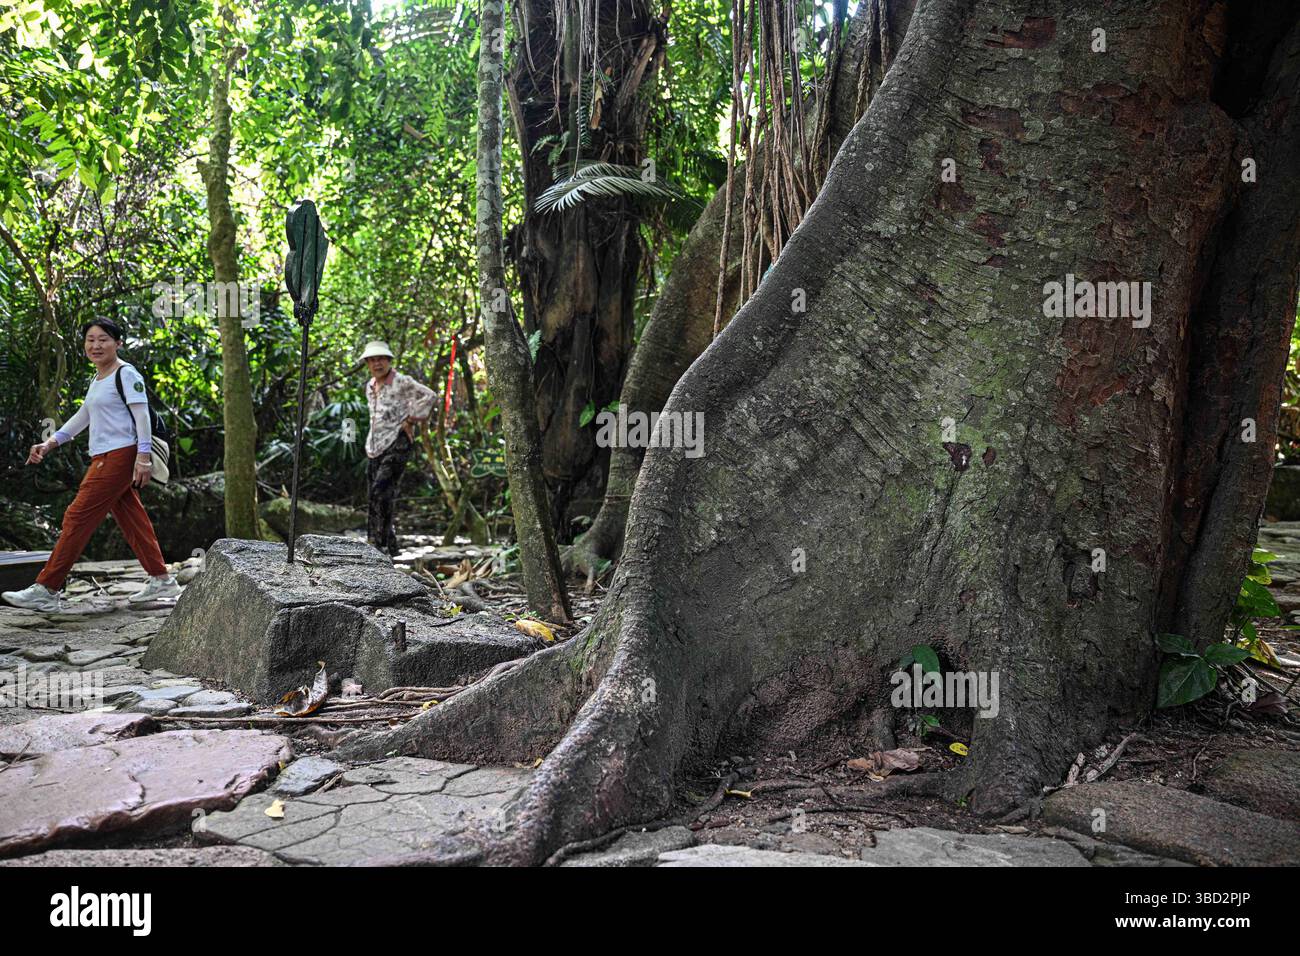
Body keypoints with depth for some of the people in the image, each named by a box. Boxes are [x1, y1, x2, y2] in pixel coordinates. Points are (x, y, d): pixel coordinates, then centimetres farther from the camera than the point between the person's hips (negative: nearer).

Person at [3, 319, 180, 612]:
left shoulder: (126, 374, -9)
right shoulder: (98, 378, 19)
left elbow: (142, 415, -15)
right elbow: (83, 416, 25)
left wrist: (143, 456, -22)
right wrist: (51, 443, 20)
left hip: (119, 456, -10)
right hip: (105, 458, 10)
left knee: (78, 517, -8)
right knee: (131, 519, 10)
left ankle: (46, 590, -5)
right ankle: (161, 580, 15)